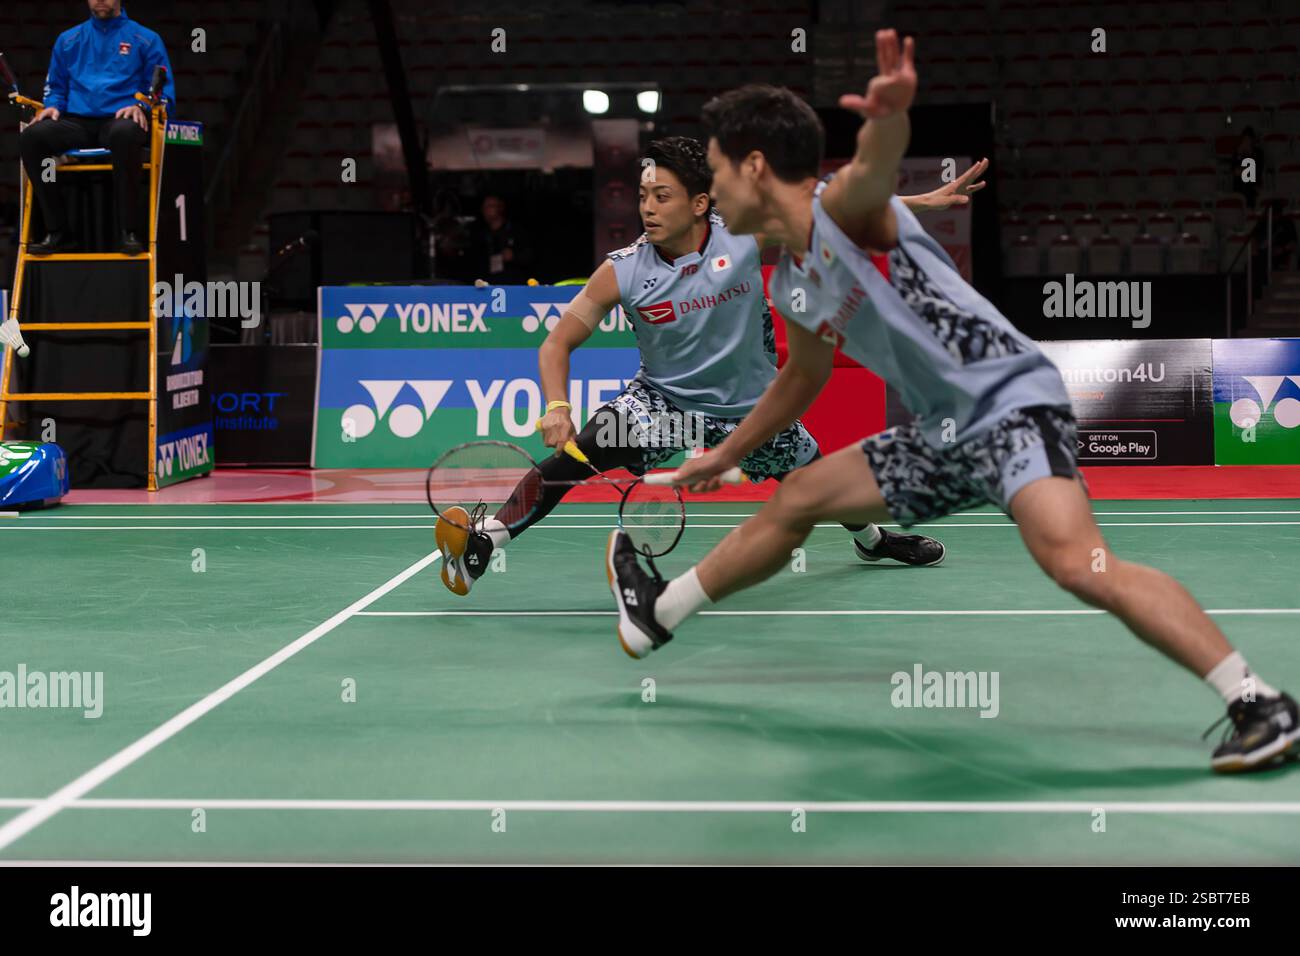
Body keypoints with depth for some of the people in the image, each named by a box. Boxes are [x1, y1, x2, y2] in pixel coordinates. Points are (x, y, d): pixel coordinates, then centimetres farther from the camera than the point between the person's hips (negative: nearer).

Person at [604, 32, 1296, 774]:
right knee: (792, 503, 20)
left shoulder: (844, 207, -14)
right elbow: (803, 378, 30)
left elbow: (875, 166, -40)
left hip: (1011, 406, -9)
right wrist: (727, 454, 40)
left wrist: (891, 115, -64)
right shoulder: (790, 284, 11)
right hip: (942, 438, 9)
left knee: (1077, 562, -31)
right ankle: (660, 612, 40)